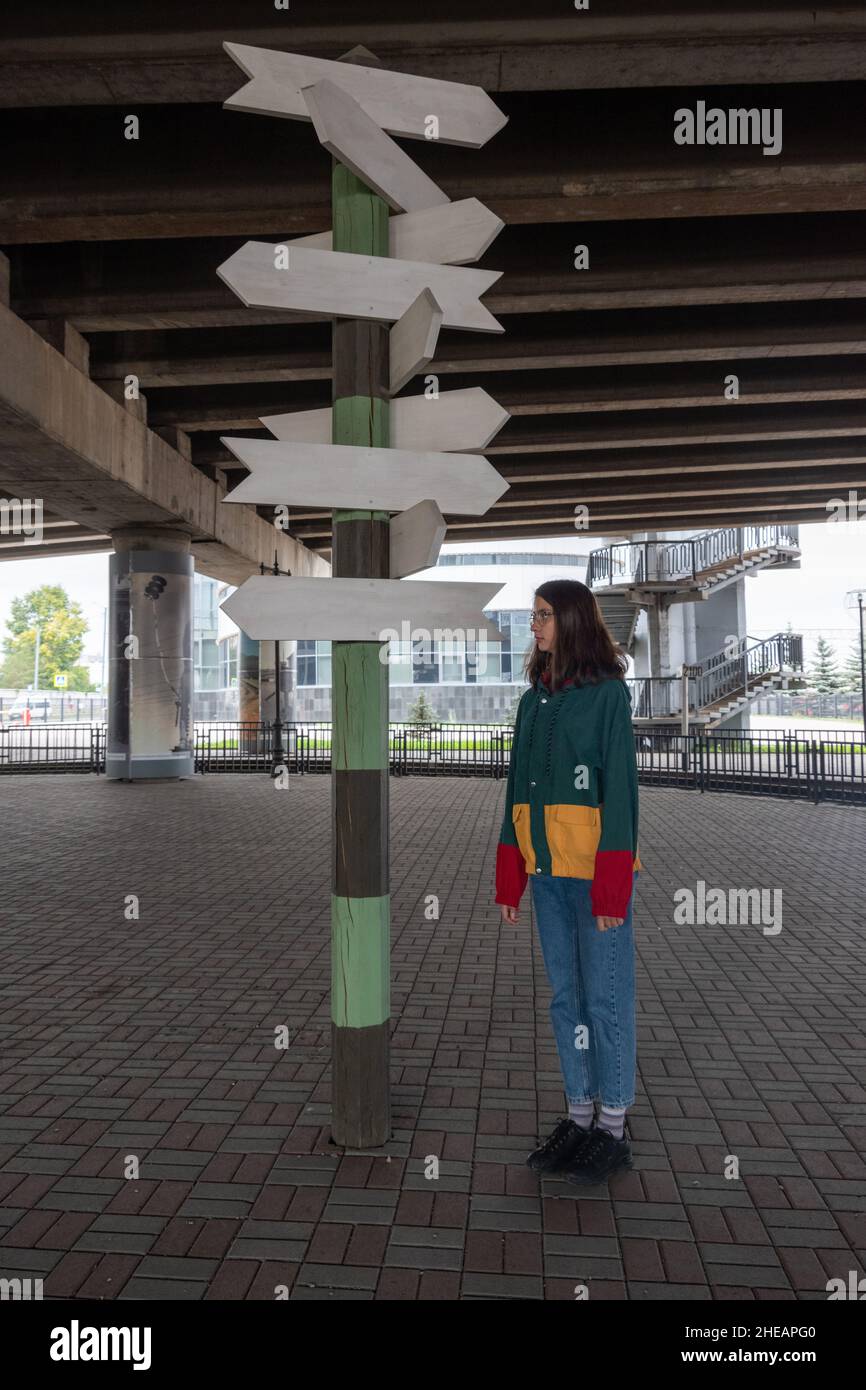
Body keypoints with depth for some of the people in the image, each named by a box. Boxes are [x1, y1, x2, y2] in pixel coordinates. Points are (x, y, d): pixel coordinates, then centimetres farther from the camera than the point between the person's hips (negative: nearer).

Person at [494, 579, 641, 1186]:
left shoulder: (609, 693, -6)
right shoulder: (534, 699, 12)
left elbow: (620, 788, -10)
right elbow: (519, 787, 13)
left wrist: (612, 886, -14)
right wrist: (509, 879, 11)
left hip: (596, 867, -6)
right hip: (546, 869, 6)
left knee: (606, 996, 3)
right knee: (565, 995, 13)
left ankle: (613, 1130, 17)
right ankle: (580, 1117, 26)